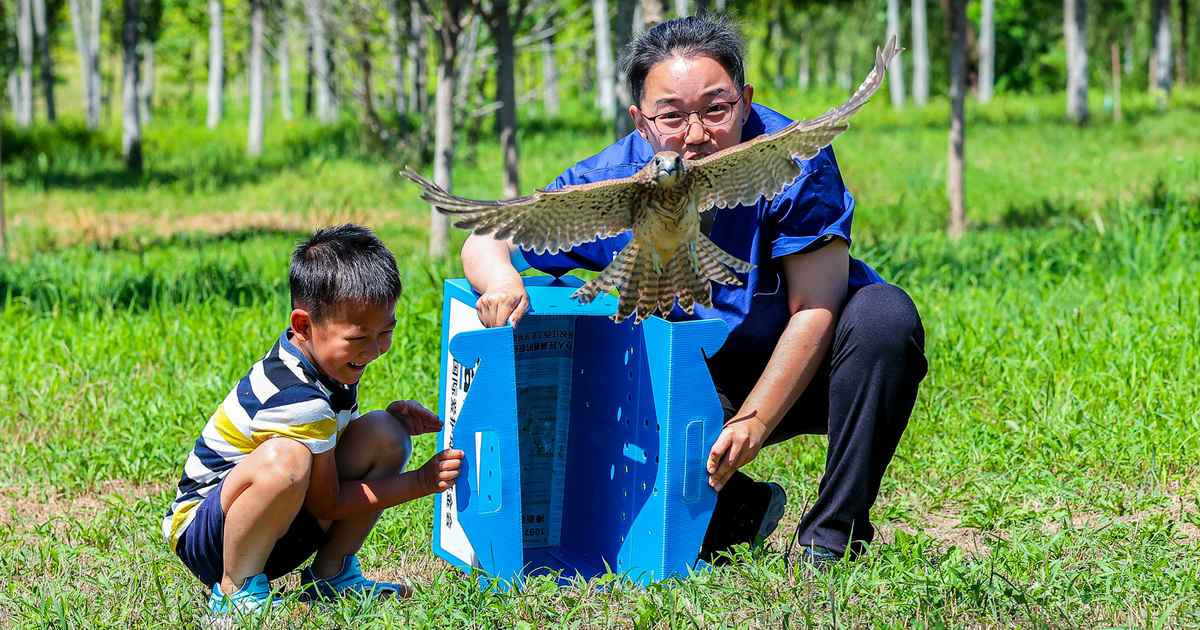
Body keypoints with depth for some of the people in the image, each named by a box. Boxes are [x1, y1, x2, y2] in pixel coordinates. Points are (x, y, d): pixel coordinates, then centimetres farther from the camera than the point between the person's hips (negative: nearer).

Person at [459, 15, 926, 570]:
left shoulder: (793, 160, -25)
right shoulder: (610, 183, -17)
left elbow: (814, 310, -23)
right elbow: (486, 240, -7)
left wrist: (752, 424, -31)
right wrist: (502, 280, -32)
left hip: (802, 373, -2)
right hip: (702, 392, 2)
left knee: (884, 314, -32)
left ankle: (831, 540, -23)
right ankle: (738, 510, 2)